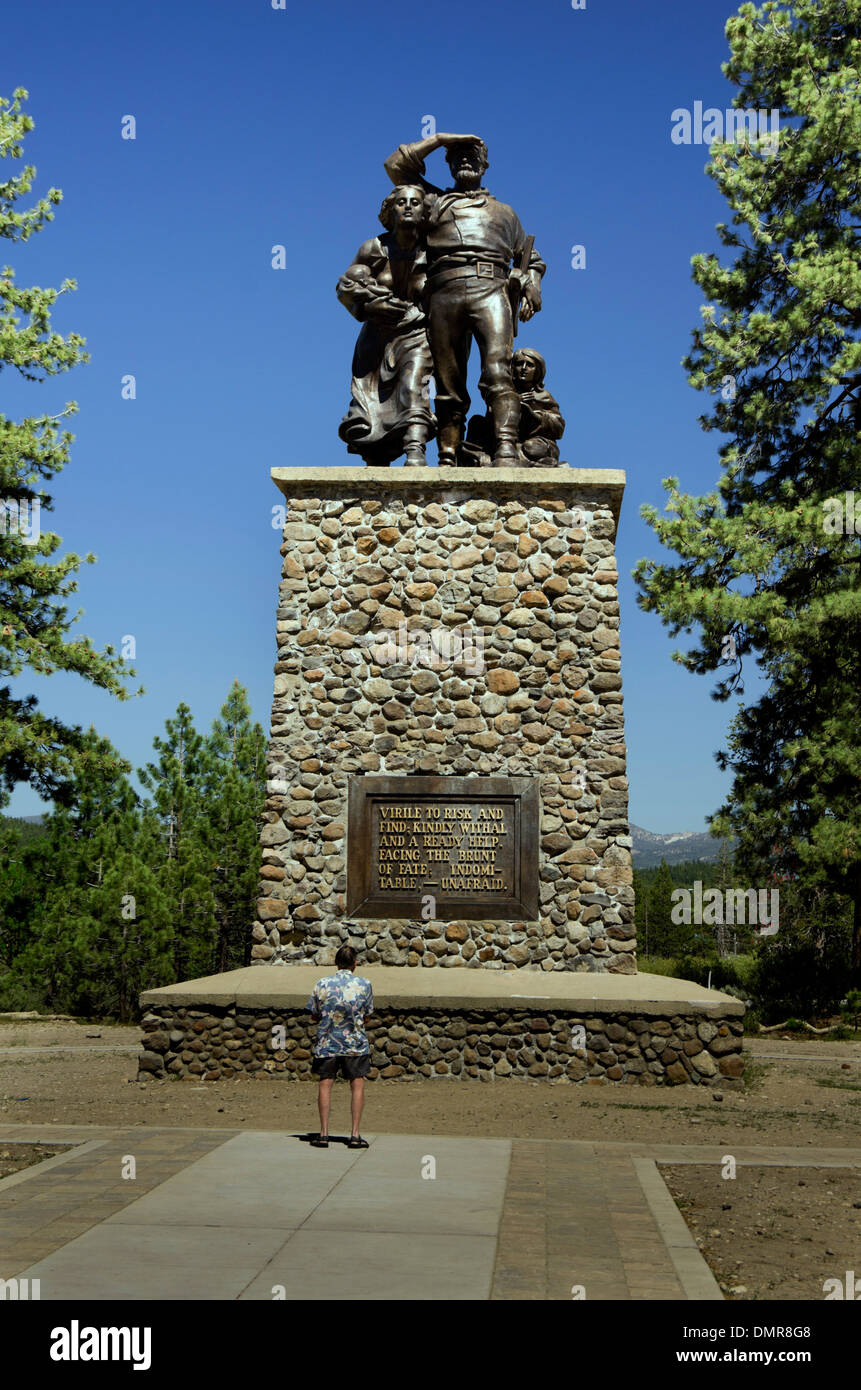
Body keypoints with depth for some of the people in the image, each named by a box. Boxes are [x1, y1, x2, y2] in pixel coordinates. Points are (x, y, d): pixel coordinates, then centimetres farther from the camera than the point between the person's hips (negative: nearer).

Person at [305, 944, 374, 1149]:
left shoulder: (322, 984, -3)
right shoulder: (364, 984, -5)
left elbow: (314, 1016, 3)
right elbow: (367, 1015, 4)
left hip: (327, 1043, 1)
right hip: (355, 1043, -1)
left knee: (325, 1084, 7)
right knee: (357, 1085, 6)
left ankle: (324, 1134, 6)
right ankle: (355, 1135, 3)